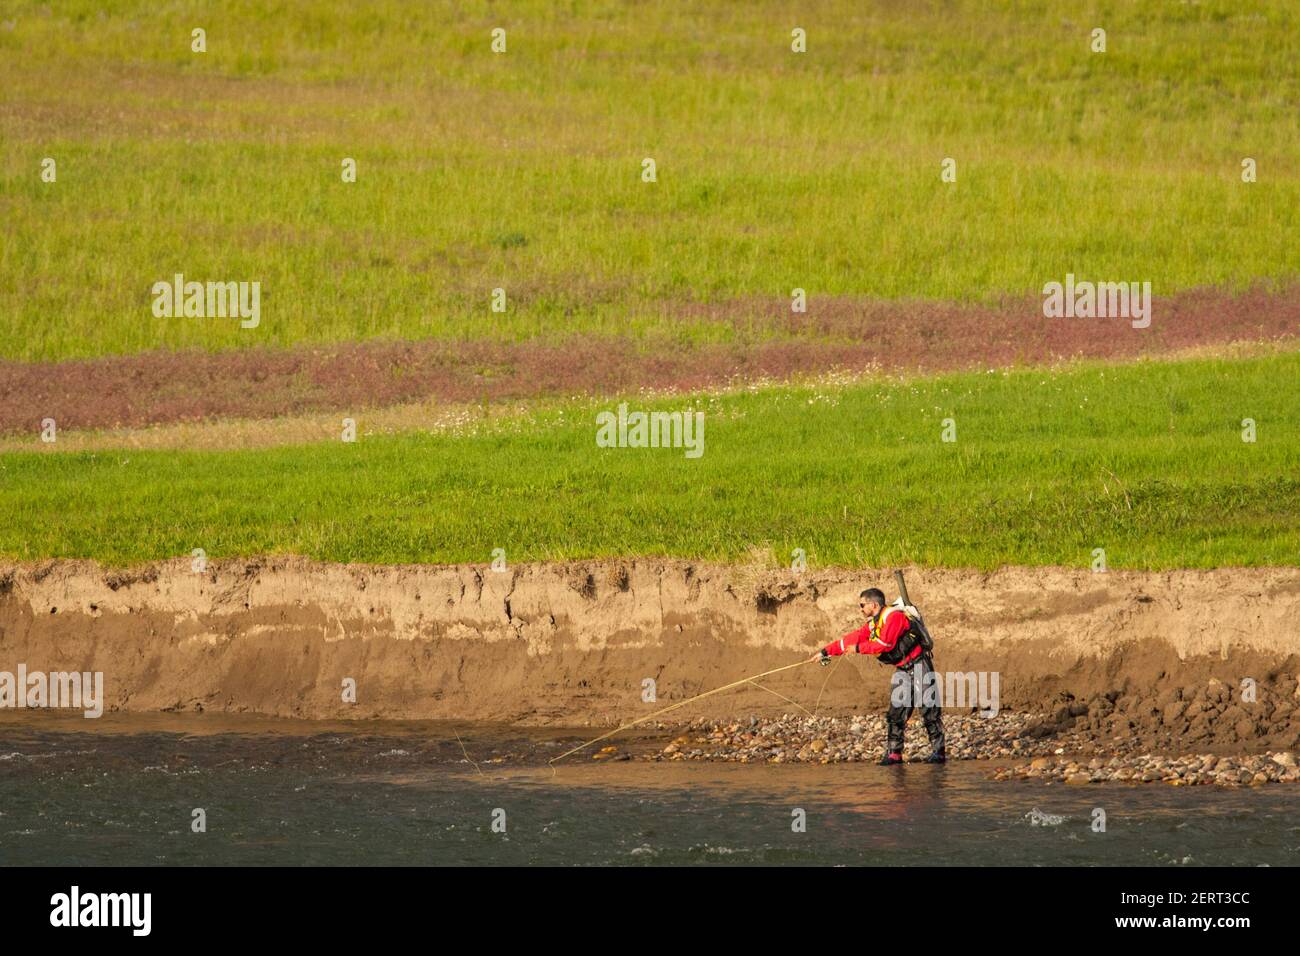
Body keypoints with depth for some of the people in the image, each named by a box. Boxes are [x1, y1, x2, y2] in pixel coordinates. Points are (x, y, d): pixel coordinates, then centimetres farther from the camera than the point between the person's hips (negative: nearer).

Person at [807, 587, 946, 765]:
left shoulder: (894, 617, -18)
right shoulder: (873, 623, 11)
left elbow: (885, 643, -27)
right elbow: (854, 638, 12)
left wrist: (859, 648, -20)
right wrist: (826, 651, 9)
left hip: (919, 664, -9)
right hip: (902, 669, 9)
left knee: (929, 709, -7)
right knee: (896, 711, 4)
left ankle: (938, 751, -5)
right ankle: (894, 753, 5)